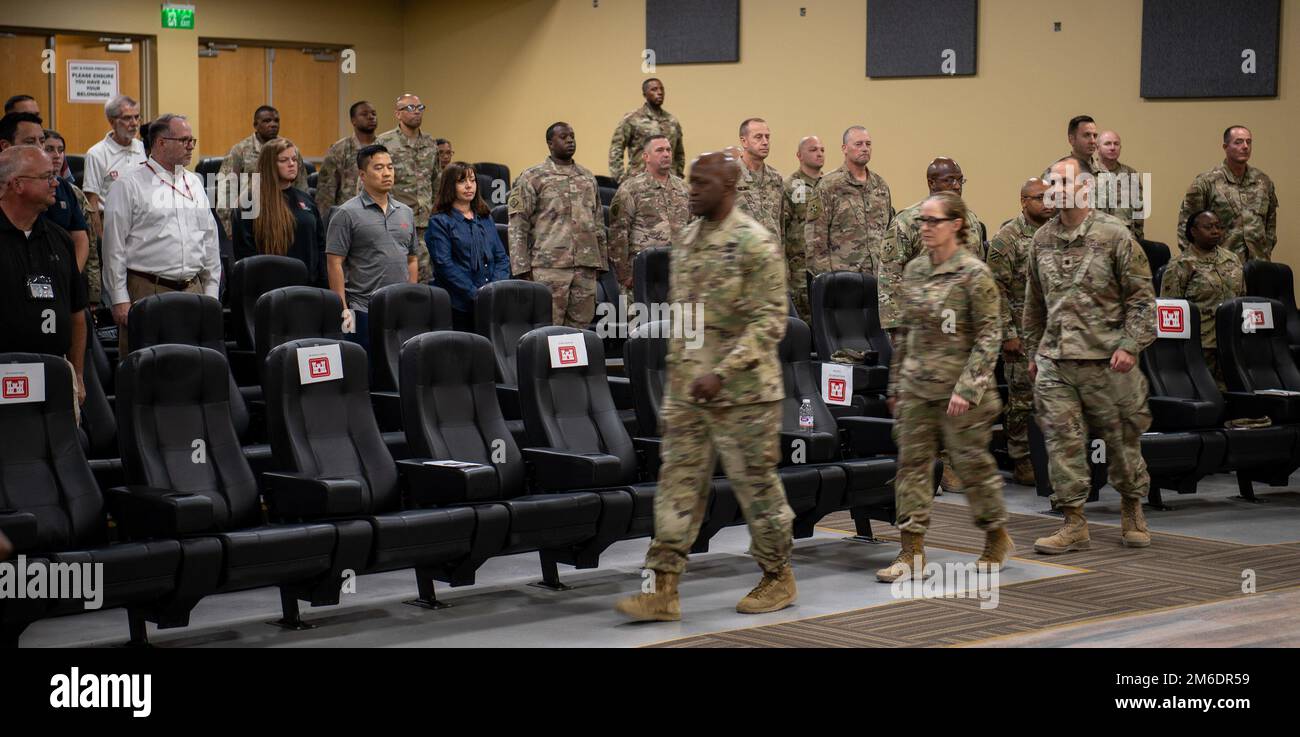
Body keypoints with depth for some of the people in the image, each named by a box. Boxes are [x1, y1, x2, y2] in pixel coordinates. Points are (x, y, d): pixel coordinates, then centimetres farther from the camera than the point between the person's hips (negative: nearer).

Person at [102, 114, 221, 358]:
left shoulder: (195, 183, 16)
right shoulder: (130, 185, -2)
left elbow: (210, 241, 19)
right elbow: (114, 247, -5)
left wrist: (211, 293, 13)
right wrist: (119, 299, -9)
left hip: (192, 290, 5)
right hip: (146, 290, -5)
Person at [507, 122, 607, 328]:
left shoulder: (588, 178, 16)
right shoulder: (532, 178, 0)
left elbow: (599, 224, 20)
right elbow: (518, 227, -3)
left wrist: (601, 262, 13)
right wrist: (522, 268, -10)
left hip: (586, 266, 5)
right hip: (549, 266, -5)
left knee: (580, 327, 5)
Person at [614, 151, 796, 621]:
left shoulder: (755, 244, -13)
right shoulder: (686, 241, 11)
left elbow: (769, 322, -17)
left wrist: (722, 373, -24)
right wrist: (676, 376, 17)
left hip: (743, 392, -7)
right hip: (686, 390, 7)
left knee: (757, 485, 5)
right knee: (677, 486, 2)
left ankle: (778, 578, 22)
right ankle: (663, 590, 2)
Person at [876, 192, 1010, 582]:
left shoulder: (974, 274, -11)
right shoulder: (913, 270, 8)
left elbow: (989, 335, -13)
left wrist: (967, 387, -19)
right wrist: (896, 383, 15)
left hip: (958, 390, -6)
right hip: (916, 388, 6)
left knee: (973, 462, 5)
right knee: (913, 465, 2)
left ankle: (997, 538, 26)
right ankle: (912, 553, 4)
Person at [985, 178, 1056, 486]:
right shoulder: (1007, 238, -7)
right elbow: (998, 290, -10)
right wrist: (1008, 333, -14)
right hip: (1024, 334, -6)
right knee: (1022, 399, -1)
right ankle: (1021, 461, 7)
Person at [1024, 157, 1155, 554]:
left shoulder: (1114, 235, -5)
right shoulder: (1042, 240, 10)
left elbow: (1141, 296, -4)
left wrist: (1129, 344, -13)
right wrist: (1032, 351, 19)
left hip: (1106, 359, -4)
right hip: (1054, 361, 4)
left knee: (1121, 439, 7)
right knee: (1062, 439, 0)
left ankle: (1132, 514, 26)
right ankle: (1074, 525, 7)